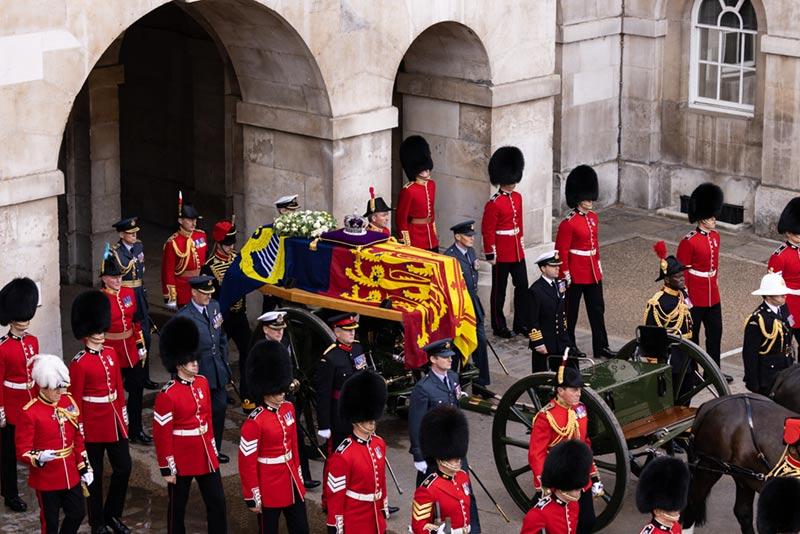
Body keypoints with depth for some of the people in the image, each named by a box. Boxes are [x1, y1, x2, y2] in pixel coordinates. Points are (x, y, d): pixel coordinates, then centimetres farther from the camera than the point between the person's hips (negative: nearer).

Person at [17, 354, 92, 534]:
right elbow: (22, 451, -16)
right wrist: (39, 457, -37)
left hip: (71, 475, 6)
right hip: (46, 479, -6)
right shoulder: (30, 412, -18)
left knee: (78, 514, 14)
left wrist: (85, 468, 9)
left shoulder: (69, 402, 0)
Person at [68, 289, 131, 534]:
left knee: (124, 468, 9)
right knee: (95, 475, 7)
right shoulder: (79, 364, -16)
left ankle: (113, 514, 28)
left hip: (115, 422, 6)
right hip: (93, 426, -6)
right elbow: (75, 400, -12)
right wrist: (79, 429, -11)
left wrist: (123, 415, 14)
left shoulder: (112, 353, 4)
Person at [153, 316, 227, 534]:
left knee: (217, 502, 9)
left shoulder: (202, 383, 1)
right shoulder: (167, 395, -19)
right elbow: (162, 434, -15)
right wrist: (167, 468, -13)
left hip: (206, 455, 6)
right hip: (181, 460, -6)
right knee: (178, 506, 10)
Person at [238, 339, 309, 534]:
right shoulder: (254, 422, -21)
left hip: (292, 483, 7)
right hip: (269, 489, -7)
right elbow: (246, 462, -17)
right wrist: (252, 497, -14)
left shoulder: (288, 409, 1)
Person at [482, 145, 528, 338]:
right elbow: (487, 230, -14)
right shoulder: (494, 204, -16)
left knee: (522, 286, 9)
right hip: (502, 253, -7)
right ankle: (499, 327, 13)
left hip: (517, 251, 7)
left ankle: (521, 323, 19)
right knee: (499, 290, 4)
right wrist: (490, 254, -14)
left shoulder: (517, 197, 7)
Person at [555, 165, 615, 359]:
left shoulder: (594, 218, 6)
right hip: (575, 275, -7)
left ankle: (601, 346, 15)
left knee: (597, 310, 9)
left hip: (593, 273, 7)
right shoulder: (568, 223, -17)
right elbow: (561, 251, -16)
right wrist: (565, 275, -16)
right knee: (570, 311, 6)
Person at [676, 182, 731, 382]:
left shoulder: (715, 237, 5)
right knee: (691, 335, 7)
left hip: (712, 296, 7)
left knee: (715, 333, 14)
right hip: (695, 298, -7)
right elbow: (681, 272, -14)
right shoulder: (688, 242, -18)